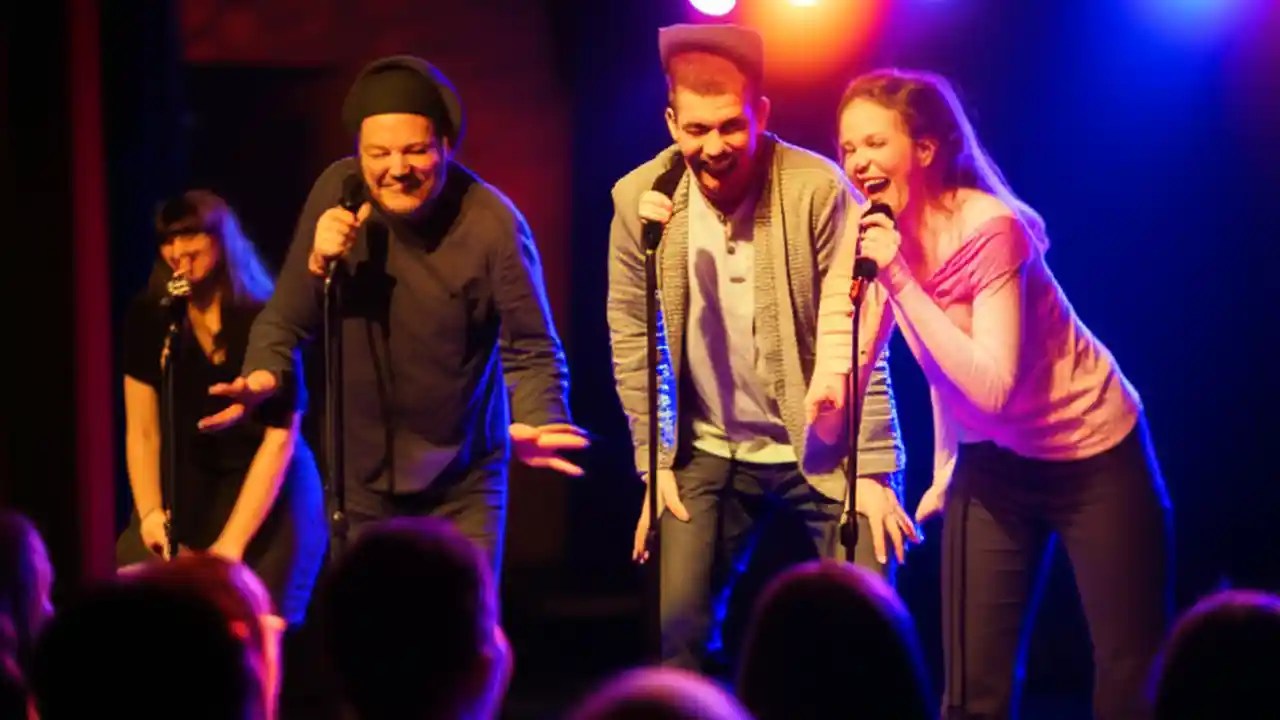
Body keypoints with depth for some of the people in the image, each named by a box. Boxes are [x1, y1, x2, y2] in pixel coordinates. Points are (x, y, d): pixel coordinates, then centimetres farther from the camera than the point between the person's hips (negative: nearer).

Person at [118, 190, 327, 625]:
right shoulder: (150, 320, -2)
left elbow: (280, 441, -16)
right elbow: (142, 432, -2)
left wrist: (232, 542, -22)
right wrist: (150, 513, -19)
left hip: (270, 495, -3)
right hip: (187, 491, 3)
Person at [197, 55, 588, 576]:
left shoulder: (492, 223, -19)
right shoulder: (337, 192, -11)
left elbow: (532, 352, -13)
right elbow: (285, 320, -4)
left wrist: (535, 425, -33)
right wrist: (264, 375, -26)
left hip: (462, 485, -2)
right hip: (359, 480, 3)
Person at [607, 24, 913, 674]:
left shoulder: (816, 188, -16)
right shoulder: (638, 197, -7)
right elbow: (632, 337, 1)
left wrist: (873, 467, -14)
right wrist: (655, 464, -1)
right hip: (710, 452, 3)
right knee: (675, 626, -5)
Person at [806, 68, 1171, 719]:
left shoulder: (989, 228, -25)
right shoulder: (877, 236, -6)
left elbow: (992, 386, -31)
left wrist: (900, 281, -33)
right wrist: (829, 404, -20)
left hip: (1091, 455, -5)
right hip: (992, 463, 5)